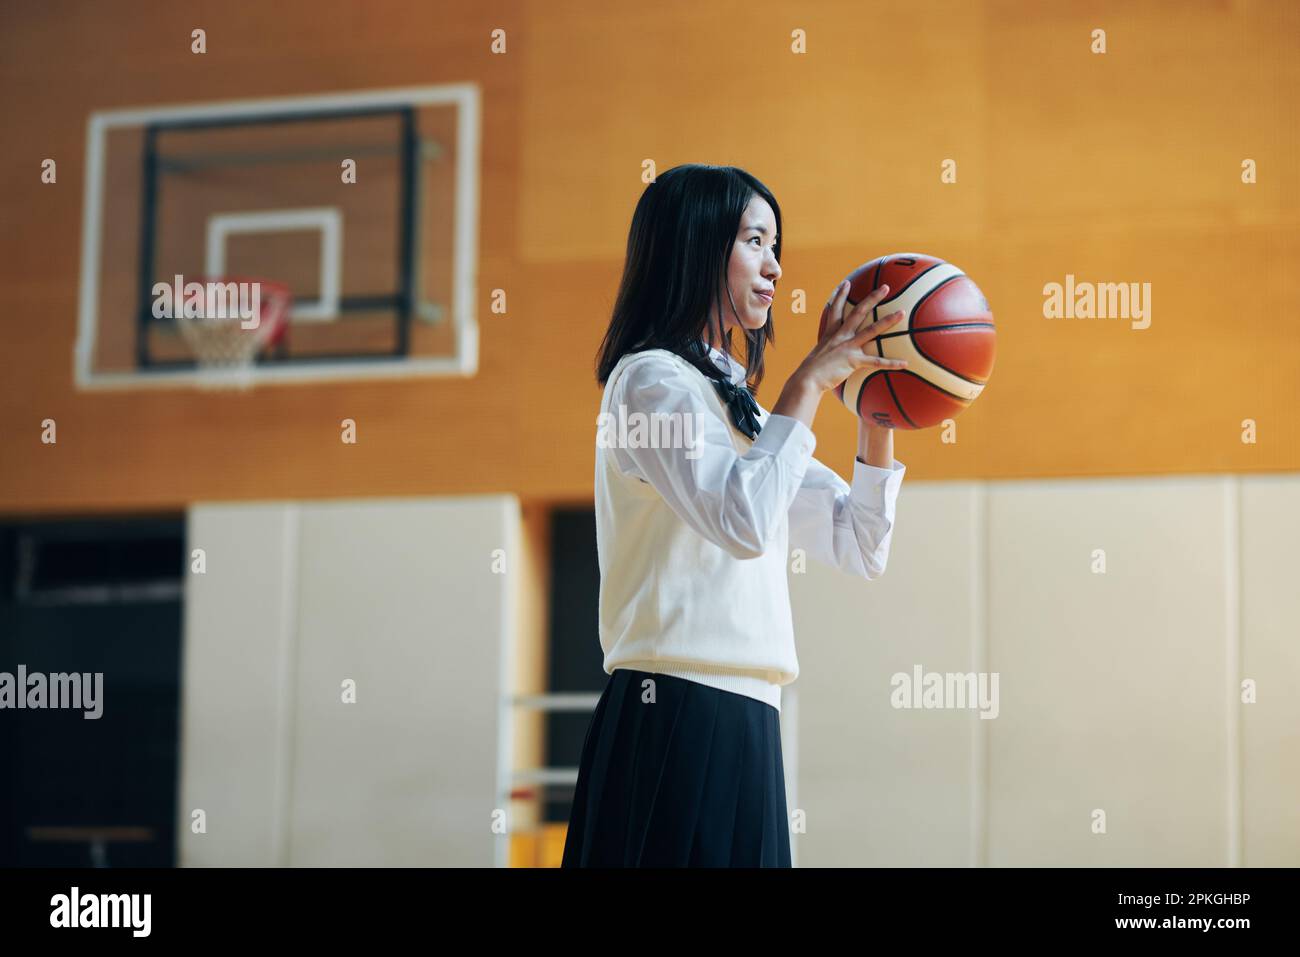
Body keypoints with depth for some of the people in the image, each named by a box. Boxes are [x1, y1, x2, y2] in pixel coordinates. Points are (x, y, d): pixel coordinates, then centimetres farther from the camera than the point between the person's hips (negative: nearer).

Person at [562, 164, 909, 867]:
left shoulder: (734, 402, 22)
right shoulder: (652, 379, -5)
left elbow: (859, 549, 22)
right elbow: (743, 521, -22)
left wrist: (876, 409, 10)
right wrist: (811, 381, -13)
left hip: (740, 728, 9)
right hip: (677, 717, -9)